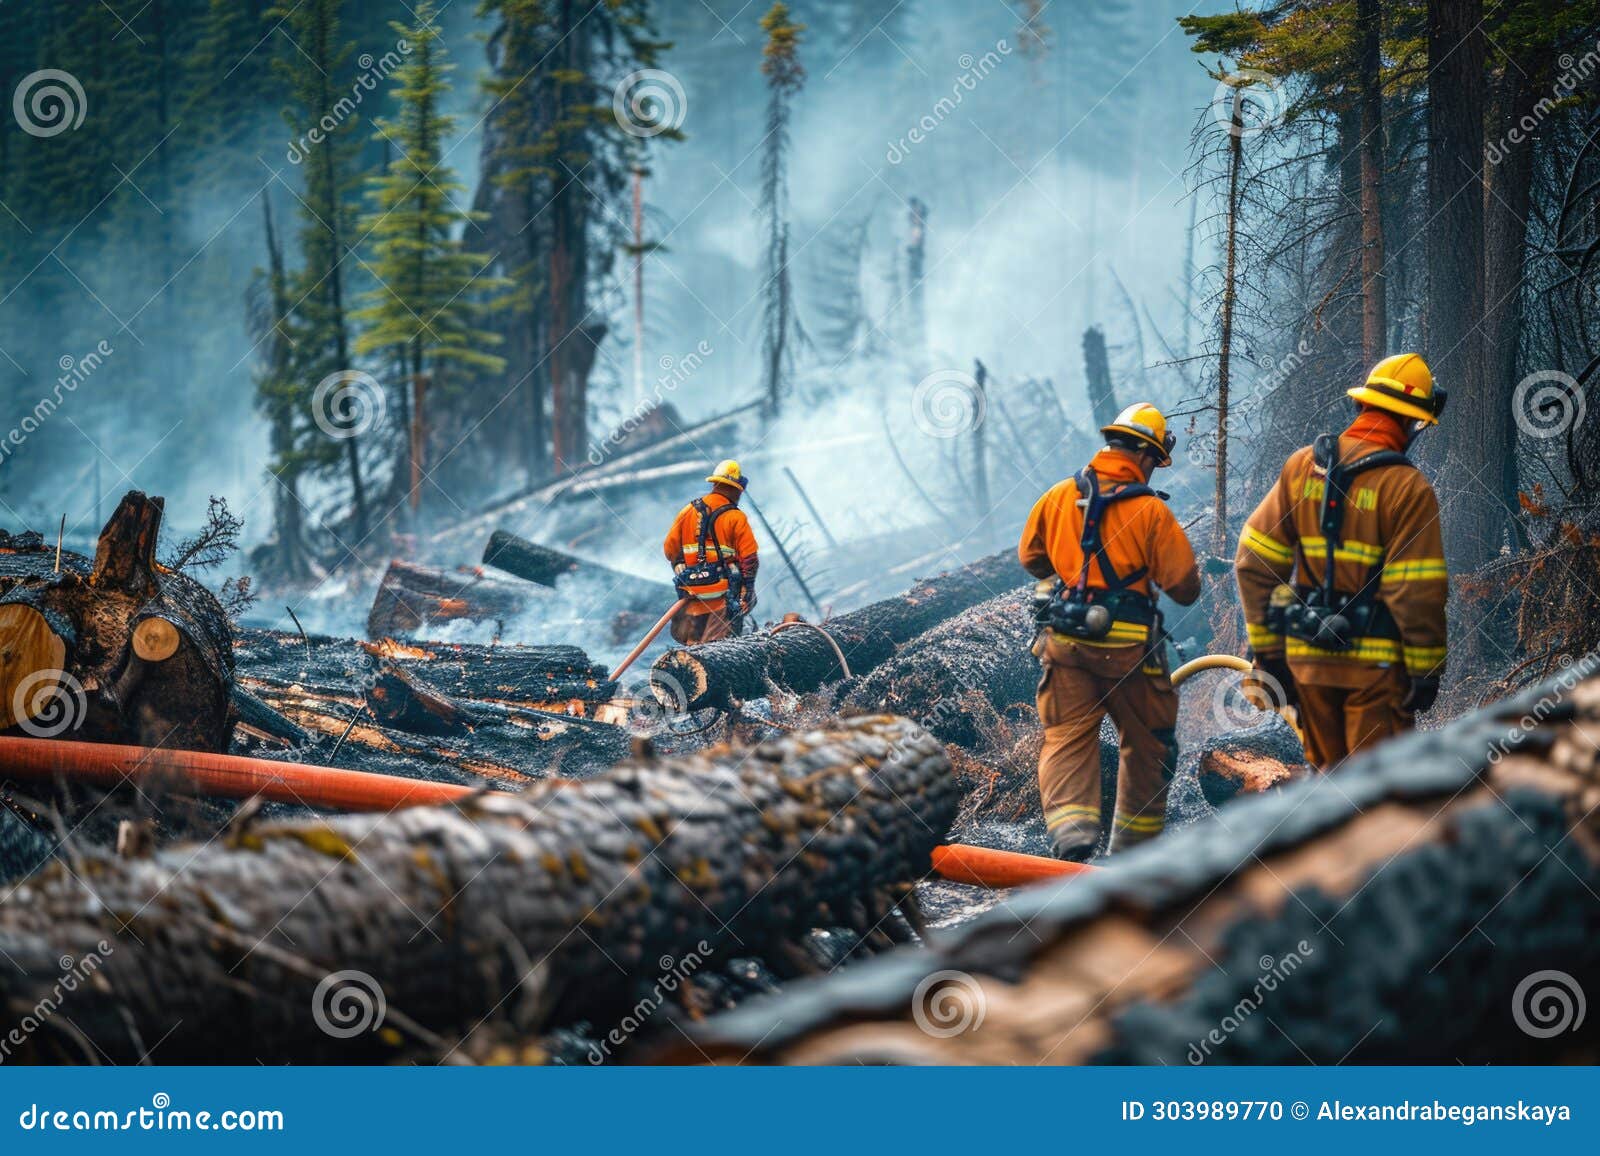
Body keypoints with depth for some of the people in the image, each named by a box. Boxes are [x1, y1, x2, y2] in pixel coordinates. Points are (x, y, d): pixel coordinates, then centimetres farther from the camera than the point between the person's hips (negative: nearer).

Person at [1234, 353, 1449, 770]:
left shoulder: (1303, 465, 3)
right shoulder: (1408, 487, -11)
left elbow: (1253, 562, 3)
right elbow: (1418, 594, -13)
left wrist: (1267, 651, 9)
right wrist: (1426, 671, -2)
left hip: (1306, 656, 5)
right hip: (1375, 662, -5)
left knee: (1327, 771, 17)